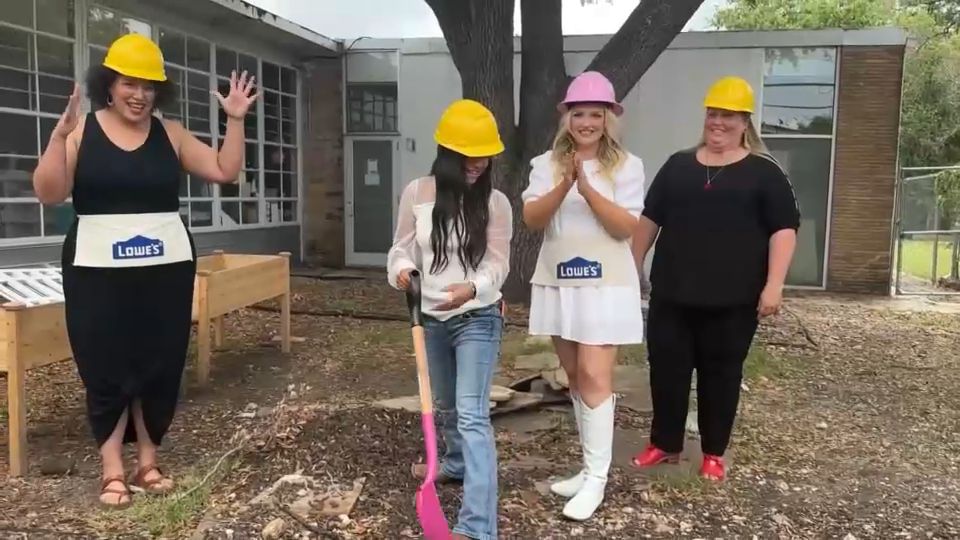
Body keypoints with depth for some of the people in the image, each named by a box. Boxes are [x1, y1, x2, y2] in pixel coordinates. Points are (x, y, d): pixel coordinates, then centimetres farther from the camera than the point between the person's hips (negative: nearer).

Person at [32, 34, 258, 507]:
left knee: (160, 366, 6)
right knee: (105, 368, 2)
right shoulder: (81, 130, -2)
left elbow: (225, 171, 5)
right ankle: (112, 471, 13)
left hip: (166, 268, 3)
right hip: (99, 271, -2)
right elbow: (48, 194, -9)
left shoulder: (169, 133, 6)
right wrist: (60, 135, -21)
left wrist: (235, 121, -4)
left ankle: (147, 463, 19)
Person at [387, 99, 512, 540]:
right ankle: (457, 465, 53)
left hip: (477, 319, -4)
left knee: (472, 414, -15)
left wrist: (473, 287, -31)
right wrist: (402, 269, -19)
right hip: (432, 318, 4)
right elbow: (403, 247, 4)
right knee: (446, 405, 24)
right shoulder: (417, 193, -4)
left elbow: (498, 263, -10)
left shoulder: (495, 203, -10)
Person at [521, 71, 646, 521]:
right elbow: (532, 219, -7)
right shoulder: (547, 163, 4)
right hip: (559, 285, 4)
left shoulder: (626, 165, -3)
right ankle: (590, 468, 26)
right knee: (575, 378, 12)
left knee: (594, 377, -8)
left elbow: (625, 227, -12)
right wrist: (565, 184, -22)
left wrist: (588, 188, -22)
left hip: (606, 286, -4)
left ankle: (596, 479, 3)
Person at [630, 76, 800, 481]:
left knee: (721, 374, 8)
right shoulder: (678, 165, 11)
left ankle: (714, 453, 23)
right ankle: (664, 445, 23)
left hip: (732, 299, -2)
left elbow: (784, 229, -4)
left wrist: (773, 285, -14)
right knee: (666, 368, 6)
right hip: (672, 293, 3)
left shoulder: (764, 172, 1)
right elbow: (650, 219, 15)